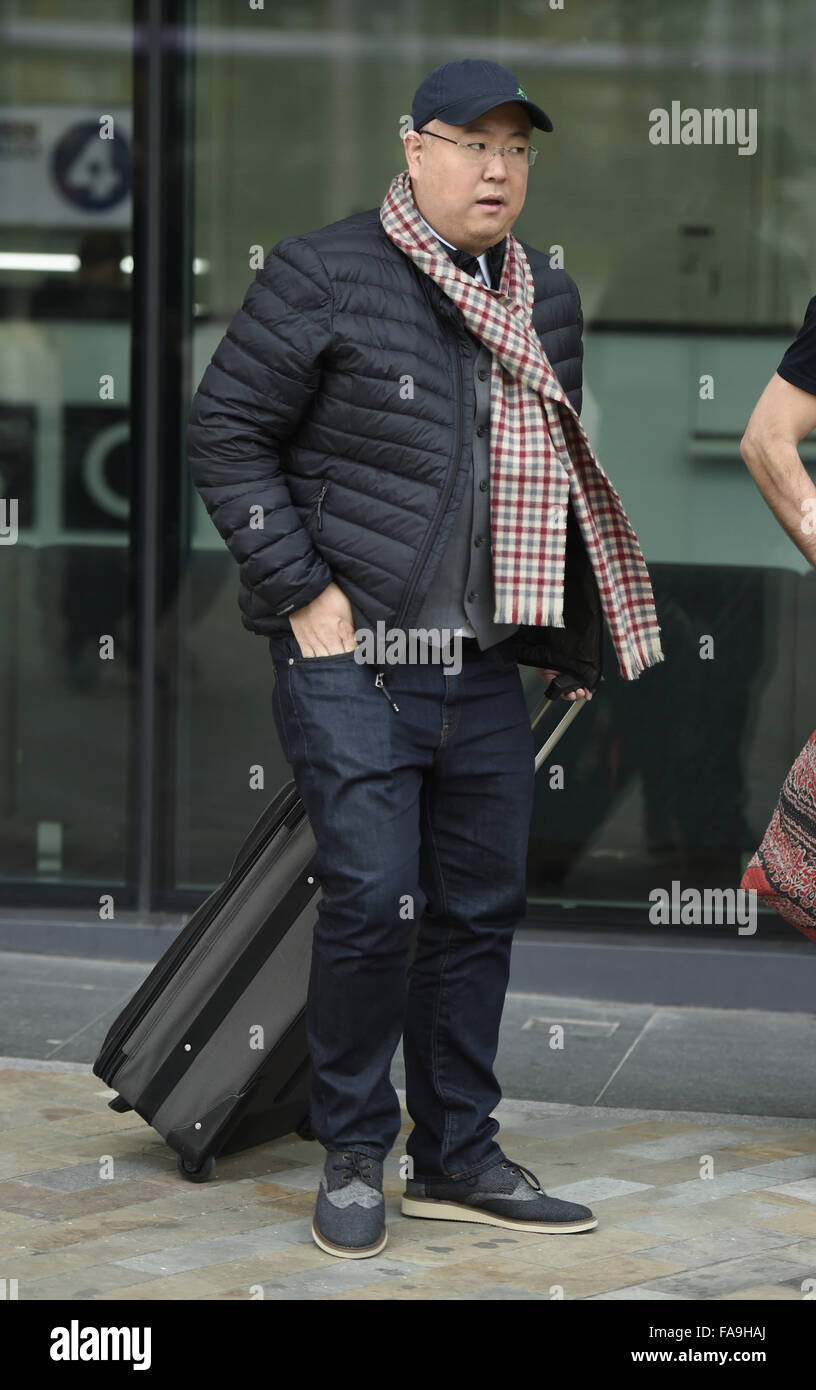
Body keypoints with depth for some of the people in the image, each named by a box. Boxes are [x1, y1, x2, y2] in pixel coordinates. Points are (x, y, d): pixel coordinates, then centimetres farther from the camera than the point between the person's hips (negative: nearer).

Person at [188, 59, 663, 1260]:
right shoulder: (323, 278, -6)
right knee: (372, 903, -10)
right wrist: (302, 594, -11)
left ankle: (458, 1157, 22)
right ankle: (354, 1156, 7)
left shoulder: (548, 301, 13)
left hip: (487, 674, 6)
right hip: (352, 663, -6)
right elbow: (225, 432, -6)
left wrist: (570, 638, 18)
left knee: (482, 909, 9)